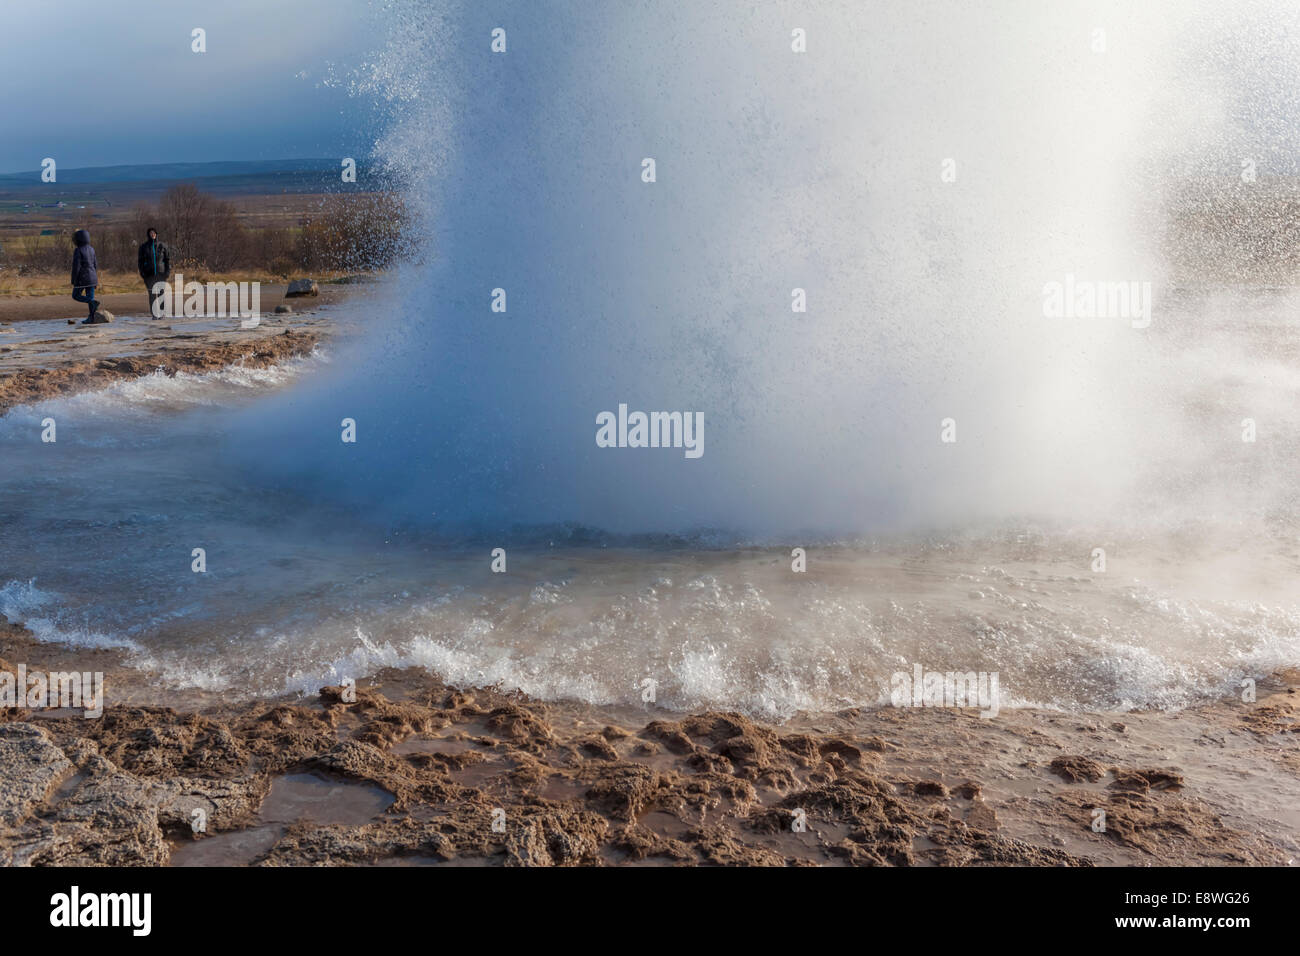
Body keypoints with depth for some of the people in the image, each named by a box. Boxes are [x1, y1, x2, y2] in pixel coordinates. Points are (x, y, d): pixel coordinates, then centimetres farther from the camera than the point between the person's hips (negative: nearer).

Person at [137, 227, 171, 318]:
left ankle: (161, 314, 6)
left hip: (161, 273, 0)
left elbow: (167, 259, 9)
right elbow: (140, 260, 8)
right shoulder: (143, 246, 7)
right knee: (152, 294, -6)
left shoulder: (162, 246, 7)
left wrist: (168, 271, -2)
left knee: (161, 293, -2)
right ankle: (154, 314, -4)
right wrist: (142, 272, -2)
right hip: (149, 274, 0)